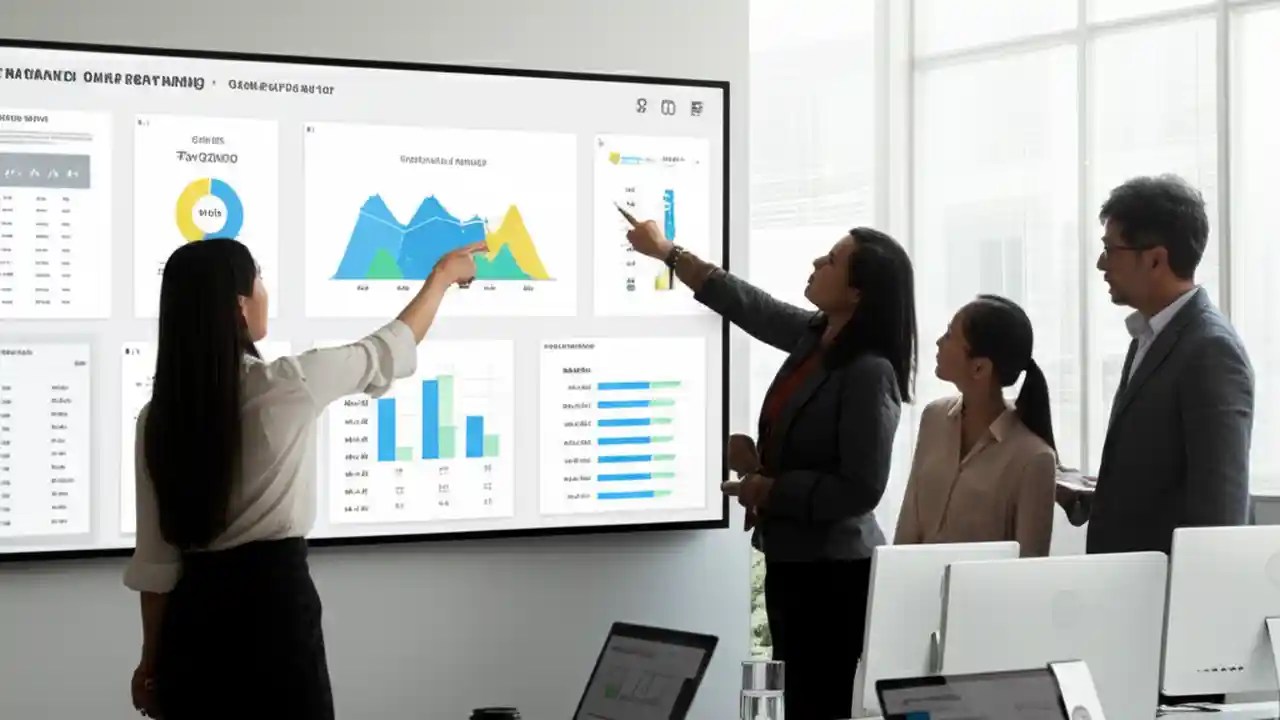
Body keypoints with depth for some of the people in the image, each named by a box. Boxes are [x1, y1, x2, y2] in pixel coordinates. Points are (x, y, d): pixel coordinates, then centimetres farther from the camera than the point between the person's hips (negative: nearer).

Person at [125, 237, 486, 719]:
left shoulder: (158, 418, 0)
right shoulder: (289, 385, -11)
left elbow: (154, 557, 3)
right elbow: (390, 349, 6)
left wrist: (151, 657, 12)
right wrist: (443, 275, 22)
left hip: (193, 614, 5)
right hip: (273, 605, -4)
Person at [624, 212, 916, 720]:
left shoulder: (869, 373, -21)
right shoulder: (813, 336, 3)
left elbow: (860, 489, -22)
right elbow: (748, 305, 18)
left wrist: (767, 490, -14)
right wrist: (666, 252, 22)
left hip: (833, 571, -9)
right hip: (790, 558, 9)